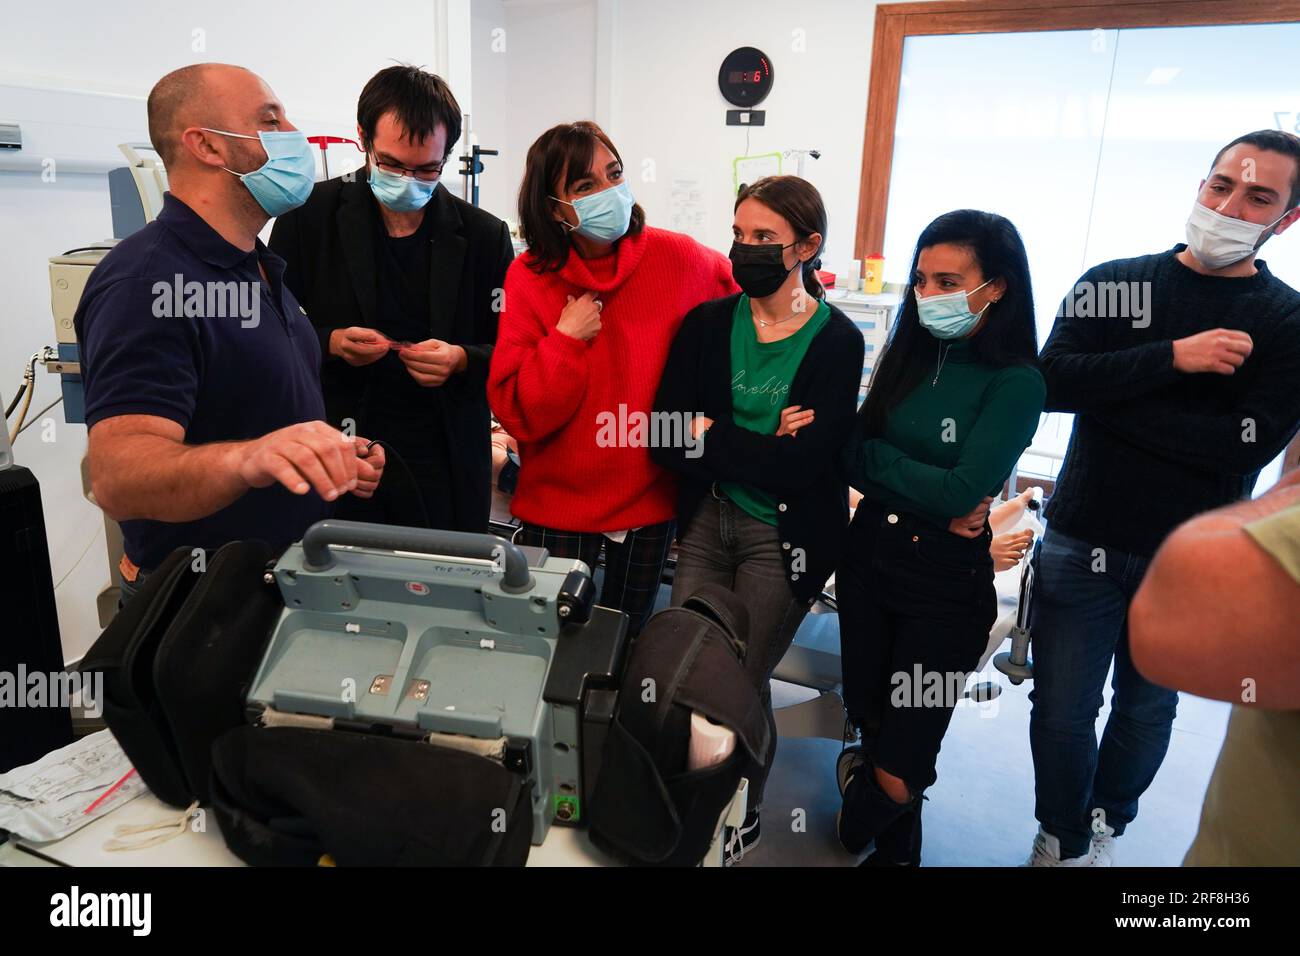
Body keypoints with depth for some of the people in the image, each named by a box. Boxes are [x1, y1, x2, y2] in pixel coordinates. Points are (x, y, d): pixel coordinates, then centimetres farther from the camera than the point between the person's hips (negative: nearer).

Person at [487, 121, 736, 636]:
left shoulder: (677, 257, -10)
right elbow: (516, 413, -12)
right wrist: (565, 340, -23)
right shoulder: (530, 277, -10)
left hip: (650, 497, 1)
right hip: (557, 503, -1)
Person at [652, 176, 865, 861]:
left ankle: (742, 818, 36)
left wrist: (711, 436, -14)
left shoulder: (836, 341, -9)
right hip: (707, 519, 3)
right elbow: (665, 439, -9)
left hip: (785, 536, -3)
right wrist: (761, 451, -19)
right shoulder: (708, 324, -1)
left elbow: (804, 463, -19)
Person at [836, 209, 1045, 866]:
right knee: (870, 726, 16)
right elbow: (852, 461, -1)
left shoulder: (1017, 382, -12)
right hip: (868, 558, 5)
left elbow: (962, 493, -21)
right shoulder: (907, 353, 3)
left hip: (945, 583, -4)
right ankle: (895, 852, 42)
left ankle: (849, 837, 36)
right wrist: (931, 501, -17)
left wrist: (867, 453, -13)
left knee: (898, 772, 2)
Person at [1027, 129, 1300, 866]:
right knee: (1061, 710, 8)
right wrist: (1172, 357, -23)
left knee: (1147, 708, 18)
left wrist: (1107, 397, -17)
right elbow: (1051, 382, -15)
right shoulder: (1111, 283, -1)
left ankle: (1108, 826, 44)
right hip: (1080, 543, 0)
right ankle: (1064, 840, 33)